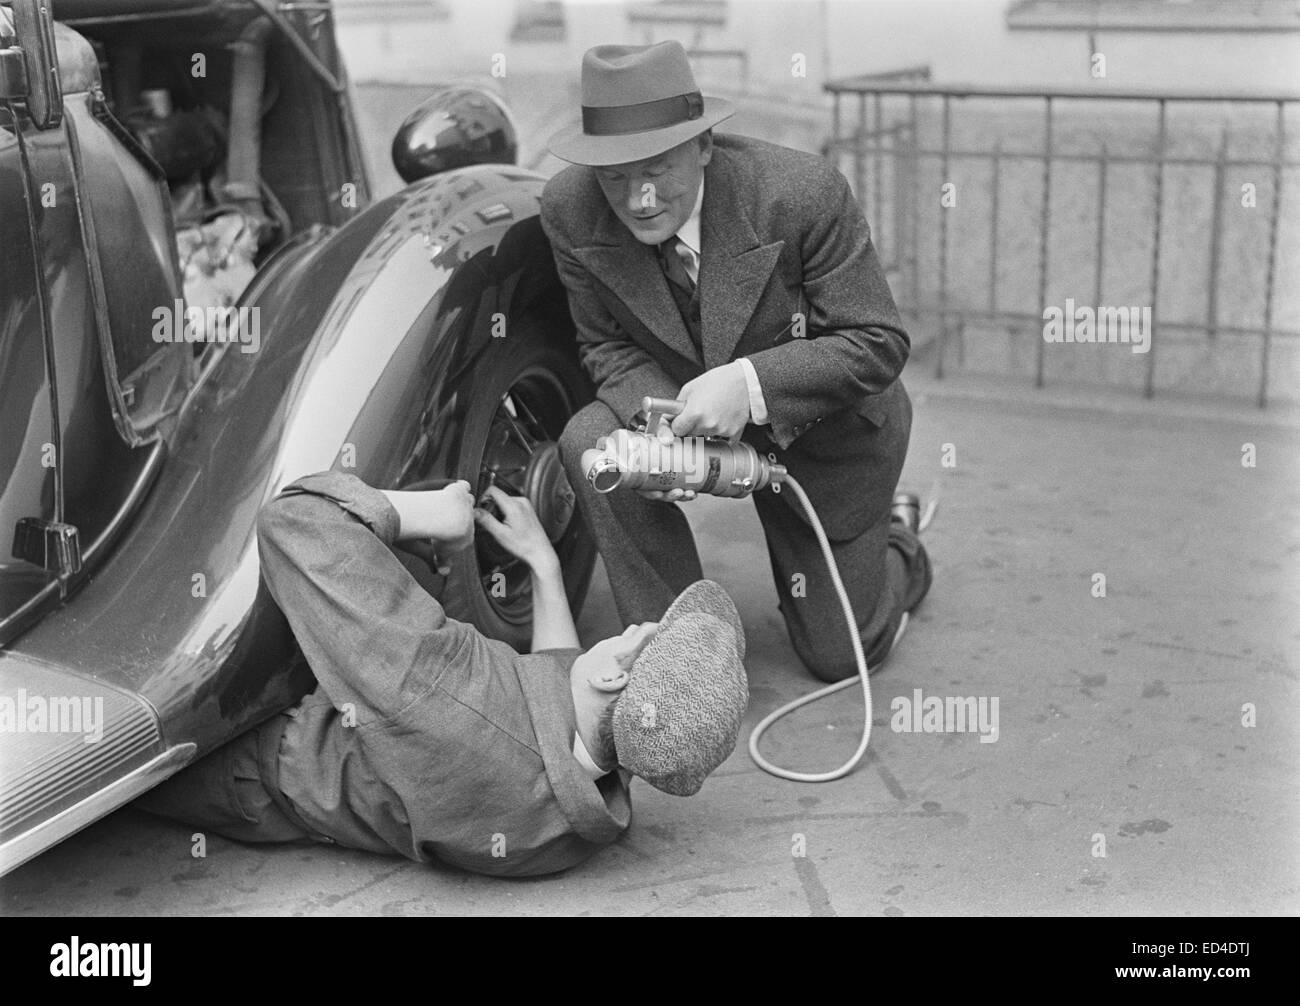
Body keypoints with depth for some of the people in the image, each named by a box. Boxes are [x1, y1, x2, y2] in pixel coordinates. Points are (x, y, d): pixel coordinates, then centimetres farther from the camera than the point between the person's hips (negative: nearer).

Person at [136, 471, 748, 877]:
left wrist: (428, 514, -26)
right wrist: (543, 562, 9)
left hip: (251, 768, -6)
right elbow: (565, 674, 5)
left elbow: (295, 521, -41)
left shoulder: (459, 694, -47)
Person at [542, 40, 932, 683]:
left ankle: (896, 545, 43)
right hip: (685, 408, 3)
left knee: (838, 655, 7)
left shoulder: (802, 193, -31)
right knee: (591, 443, -30)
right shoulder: (569, 210, -21)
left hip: (824, 431, -2)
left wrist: (751, 383, -39)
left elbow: (880, 343, -25)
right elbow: (607, 346, -8)